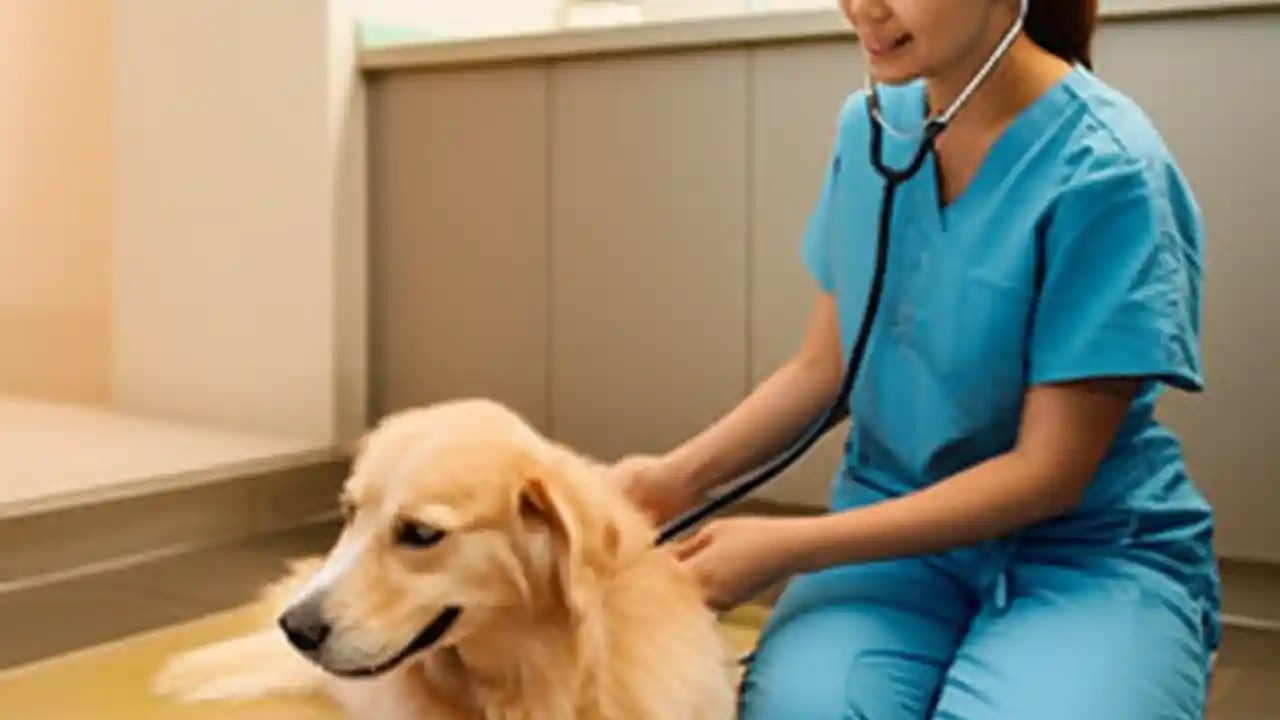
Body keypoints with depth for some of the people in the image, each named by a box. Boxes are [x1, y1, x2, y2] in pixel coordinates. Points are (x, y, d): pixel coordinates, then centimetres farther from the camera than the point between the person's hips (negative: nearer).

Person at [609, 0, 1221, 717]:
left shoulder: (1106, 170, -18)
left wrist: (791, 546, -20)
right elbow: (822, 365, 5)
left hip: (1088, 545, -2)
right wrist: (678, 477, -10)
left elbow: (1048, 471, -17)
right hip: (893, 523, 3)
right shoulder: (869, 125, -1)